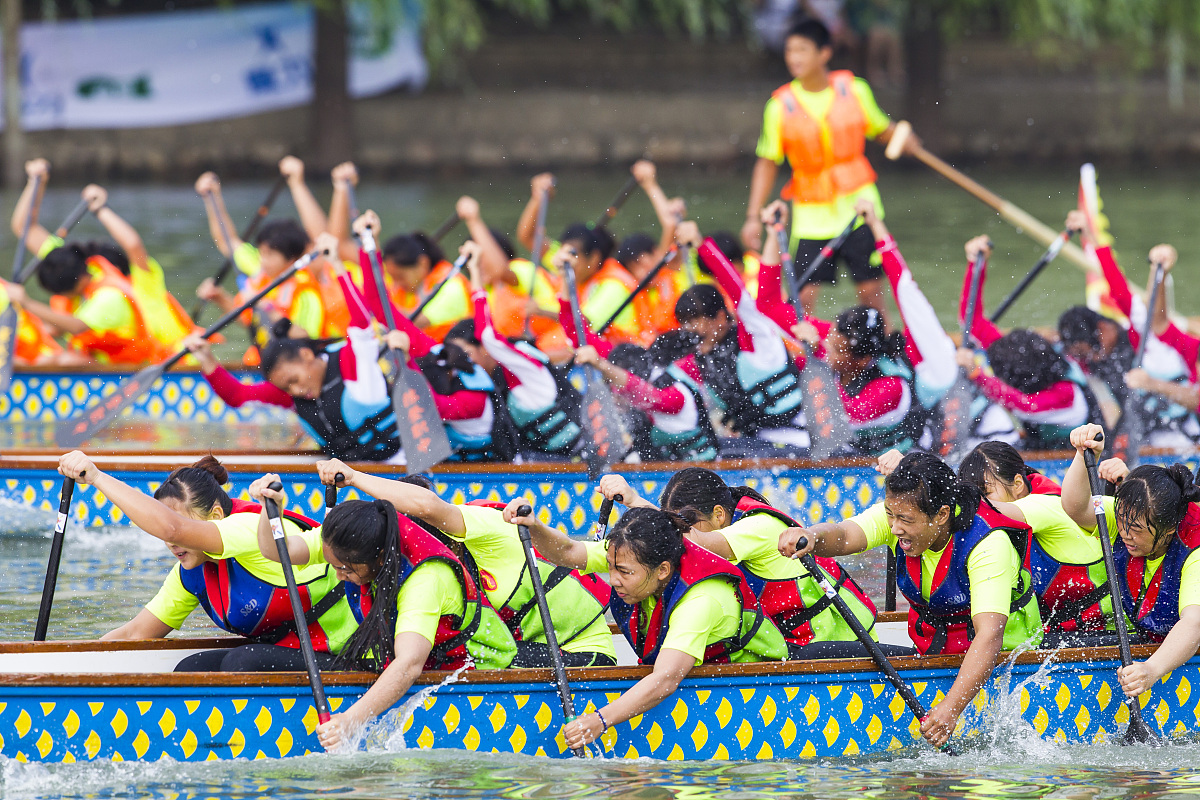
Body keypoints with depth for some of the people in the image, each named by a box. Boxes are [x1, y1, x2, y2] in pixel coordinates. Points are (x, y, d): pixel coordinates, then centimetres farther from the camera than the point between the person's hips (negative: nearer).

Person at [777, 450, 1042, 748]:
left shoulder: (989, 545, -29)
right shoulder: (900, 512, -12)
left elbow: (989, 636, -37)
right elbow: (842, 536, -29)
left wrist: (951, 708, -49)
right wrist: (811, 538, -54)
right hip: (929, 651, 6)